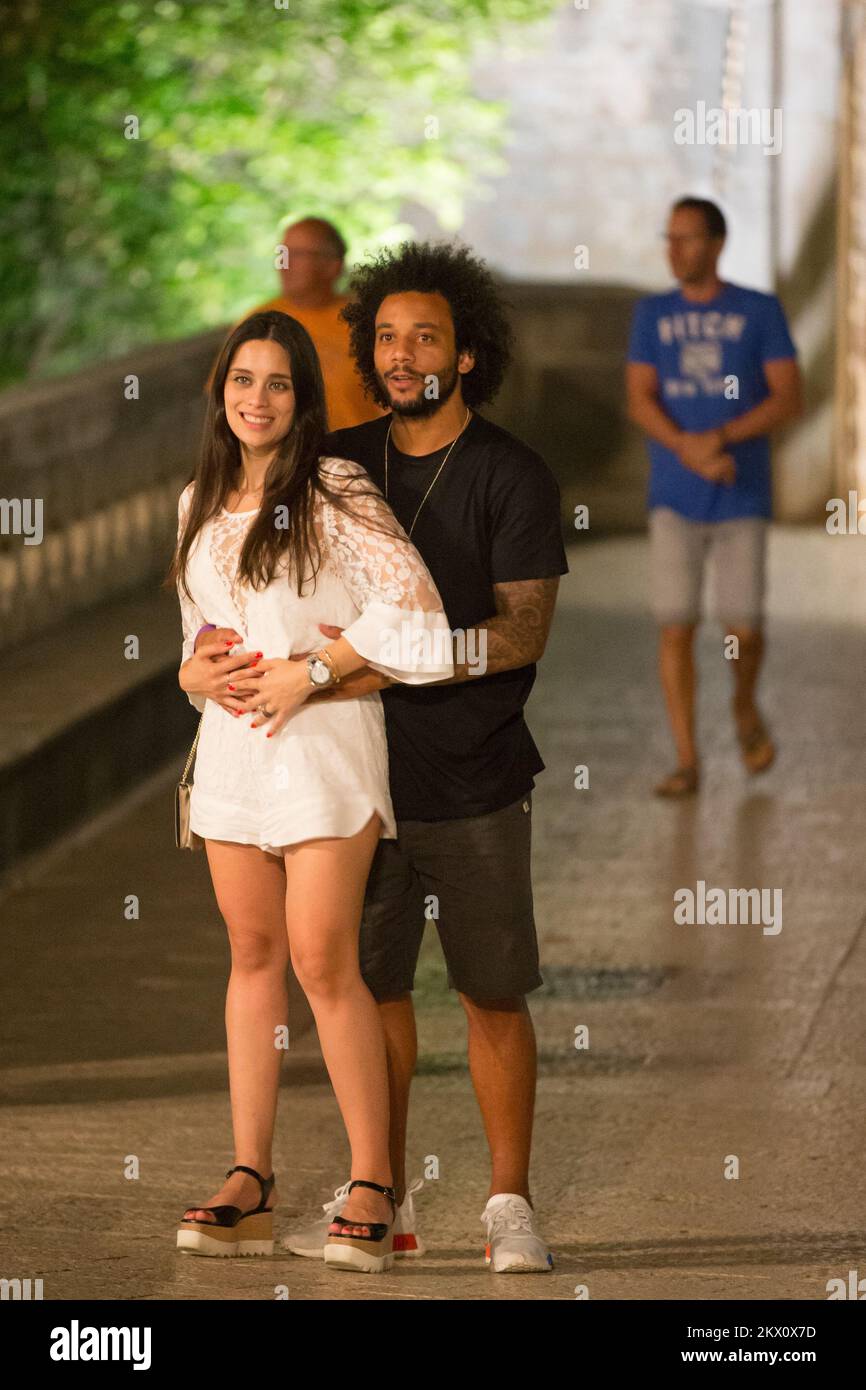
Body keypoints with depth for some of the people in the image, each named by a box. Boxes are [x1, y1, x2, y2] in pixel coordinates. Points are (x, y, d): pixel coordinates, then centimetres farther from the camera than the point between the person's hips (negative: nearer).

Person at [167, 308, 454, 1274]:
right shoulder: (199, 505, 14)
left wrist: (309, 673, -15)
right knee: (253, 955, 6)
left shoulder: (335, 492, -6)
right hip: (230, 742, 6)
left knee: (323, 960, -10)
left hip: (323, 739, -6)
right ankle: (249, 1182, 8)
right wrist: (197, 673, 0)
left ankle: (372, 1188, -4)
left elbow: (413, 600, -14)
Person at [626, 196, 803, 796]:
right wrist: (690, 452, -23)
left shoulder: (762, 312, -1)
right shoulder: (652, 315, 4)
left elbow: (791, 399, -8)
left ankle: (745, 704, 30)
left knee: (743, 627, -3)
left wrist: (718, 439, -21)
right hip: (674, 501, 1)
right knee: (676, 627, -7)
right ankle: (687, 763, -2)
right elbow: (640, 404, -5)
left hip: (743, 502, -1)